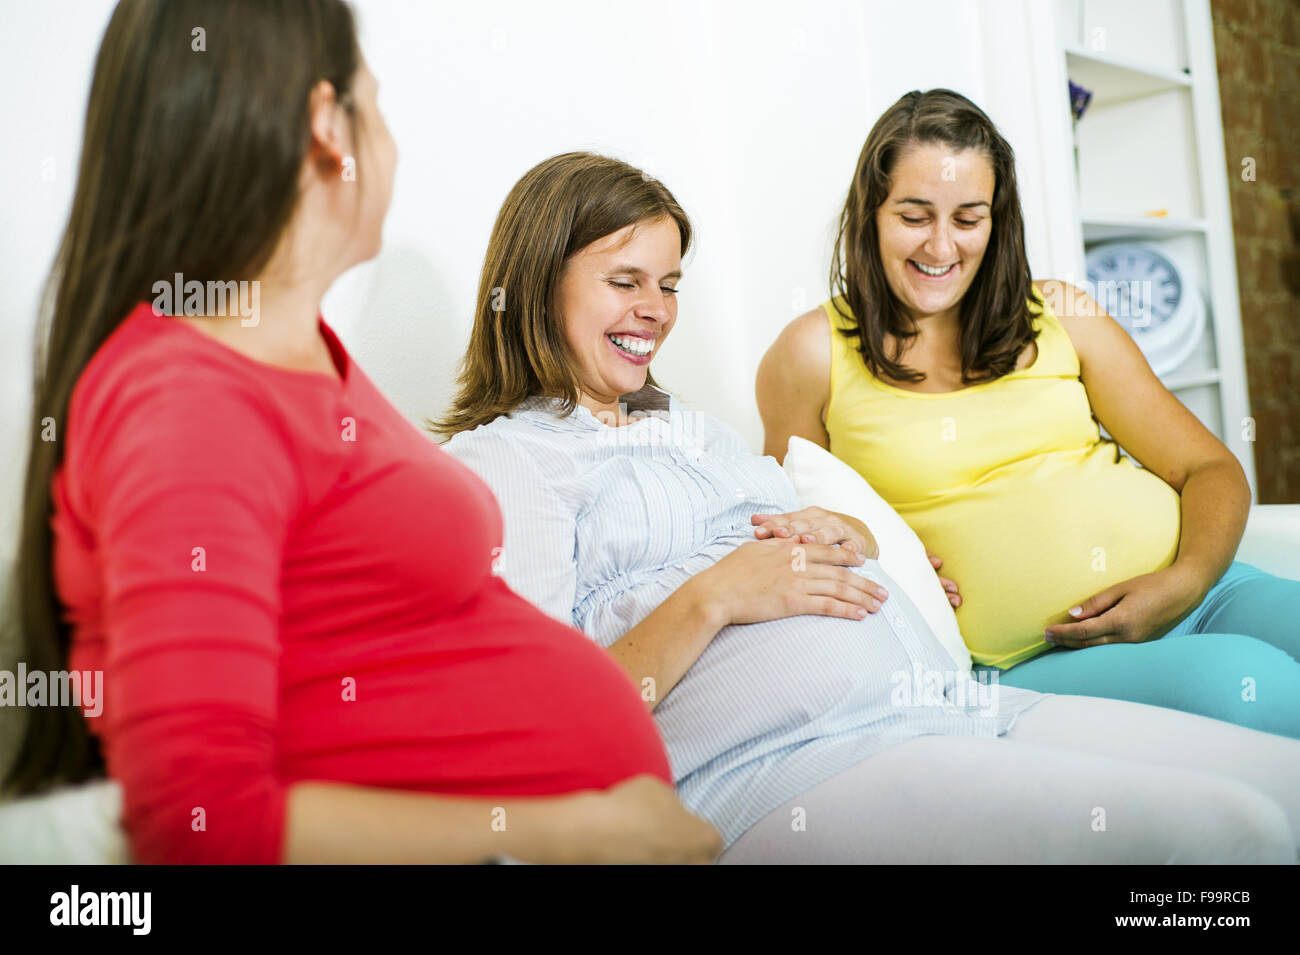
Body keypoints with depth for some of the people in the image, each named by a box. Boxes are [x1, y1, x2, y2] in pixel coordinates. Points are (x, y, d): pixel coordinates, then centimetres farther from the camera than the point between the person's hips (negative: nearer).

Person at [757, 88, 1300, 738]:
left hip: (1196, 593, 4)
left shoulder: (1061, 316, 12)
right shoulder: (813, 354, 4)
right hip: (1028, 661, -4)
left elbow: (1212, 470, 12)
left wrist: (1185, 581, -8)